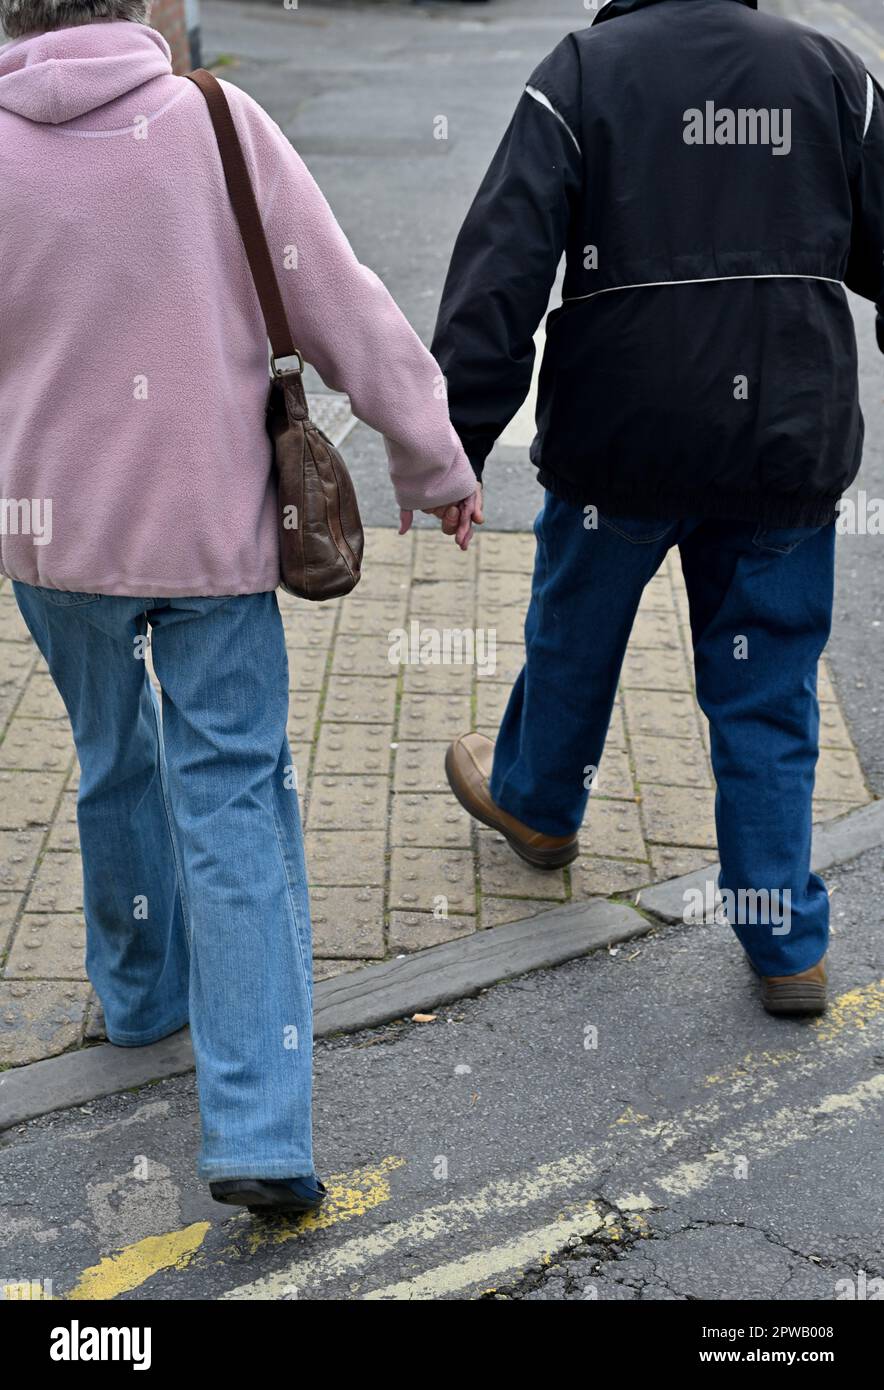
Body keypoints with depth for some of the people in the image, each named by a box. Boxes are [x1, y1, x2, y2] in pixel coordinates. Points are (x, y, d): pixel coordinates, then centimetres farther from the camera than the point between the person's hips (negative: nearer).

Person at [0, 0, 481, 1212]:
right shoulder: (219, 121, -8)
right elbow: (341, 305, -6)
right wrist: (432, 461, 3)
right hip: (211, 527, -1)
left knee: (115, 765, 22)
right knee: (235, 804, 1)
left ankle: (142, 987, 43)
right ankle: (260, 1133, -4)